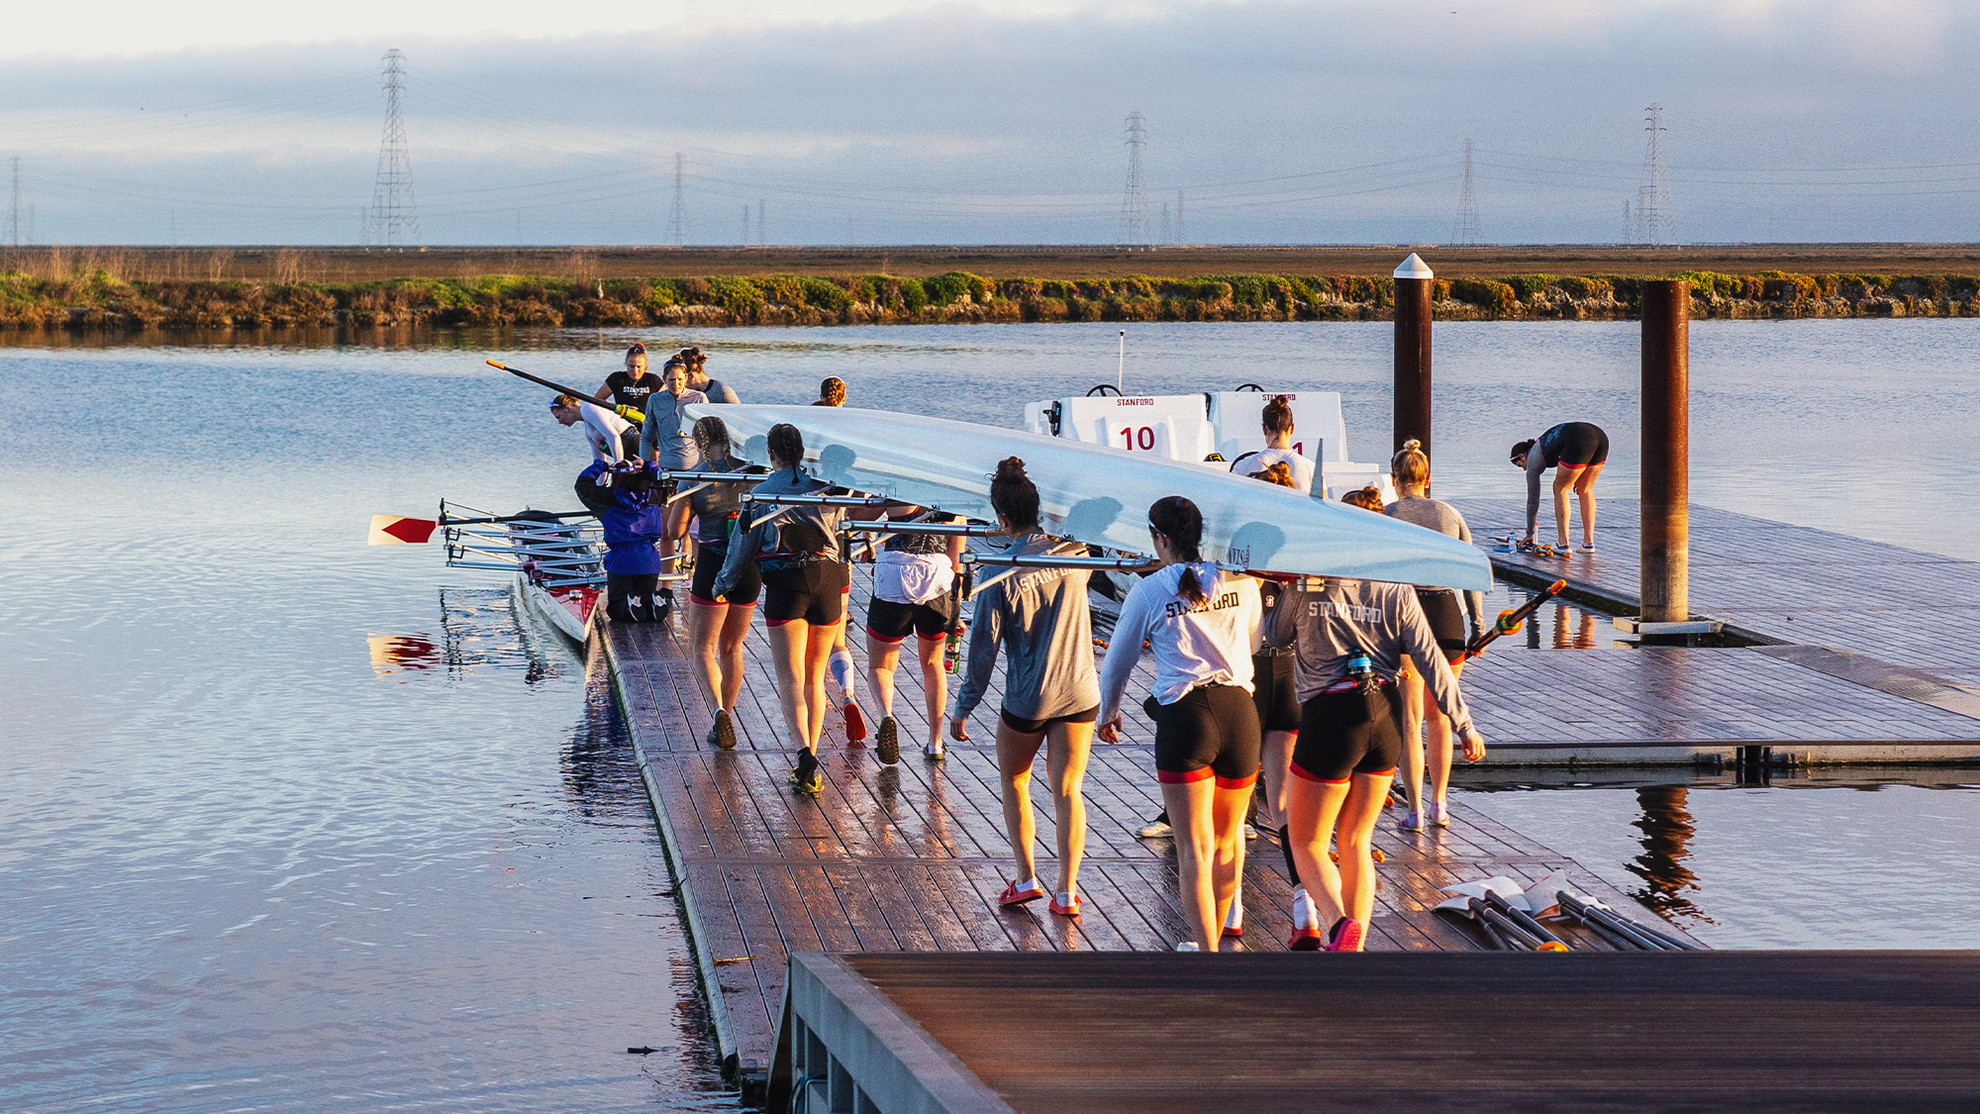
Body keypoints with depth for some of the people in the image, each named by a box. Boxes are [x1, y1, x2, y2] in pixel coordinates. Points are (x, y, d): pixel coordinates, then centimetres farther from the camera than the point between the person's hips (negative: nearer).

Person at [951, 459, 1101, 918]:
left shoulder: (1000, 574, -15)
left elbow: (983, 649, -9)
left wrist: (963, 708, 2)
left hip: (1026, 700, -3)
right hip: (1079, 692, 3)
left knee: (1014, 782, 20)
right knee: (1068, 791, 9)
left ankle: (1026, 878, 15)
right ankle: (1067, 891, 6)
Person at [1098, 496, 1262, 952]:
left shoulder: (1149, 591, 0)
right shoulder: (1241, 581, 8)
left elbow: (1117, 664, 11)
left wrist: (1108, 713, 30)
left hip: (1184, 714, -4)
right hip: (1239, 709, 4)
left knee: (1194, 846, -1)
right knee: (1228, 838, 20)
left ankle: (1207, 957, -5)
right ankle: (1212, 936, 33)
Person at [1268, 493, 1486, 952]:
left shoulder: (1306, 585, -5)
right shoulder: (1396, 590, 1)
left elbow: (1277, 635, 12)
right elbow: (1430, 660, -1)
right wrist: (1464, 724, 4)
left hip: (1330, 719, -4)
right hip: (1384, 718, 4)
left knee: (1306, 842, 8)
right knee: (1357, 842, 16)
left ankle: (1340, 919, -18)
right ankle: (1354, 944, 9)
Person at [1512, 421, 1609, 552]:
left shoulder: (1533, 460, 19)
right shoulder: (1546, 442, 38)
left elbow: (1532, 500, 24)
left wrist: (1530, 534, 32)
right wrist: (1578, 479, 31)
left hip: (1580, 442, -7)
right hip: (1600, 435, 7)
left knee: (1560, 490, 12)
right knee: (1585, 490, 21)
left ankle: (1564, 544, 10)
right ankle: (1588, 542, 19)